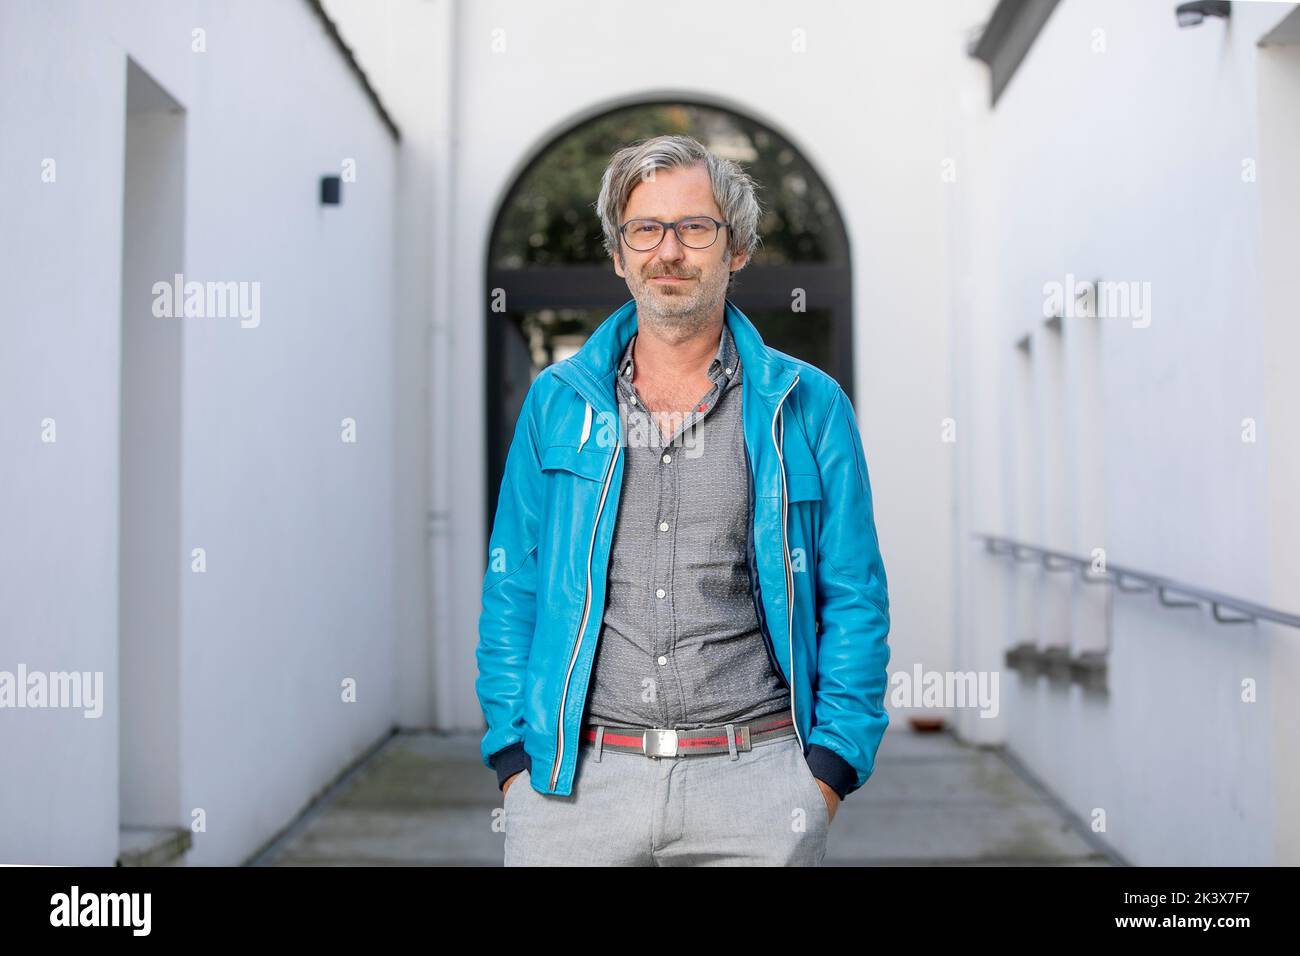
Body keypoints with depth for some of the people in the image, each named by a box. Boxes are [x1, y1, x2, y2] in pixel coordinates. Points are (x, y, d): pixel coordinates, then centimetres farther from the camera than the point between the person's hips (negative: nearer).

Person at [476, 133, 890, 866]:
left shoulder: (809, 406, 3)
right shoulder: (555, 402, 7)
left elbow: (855, 600, 2)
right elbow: (512, 592, 8)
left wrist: (826, 774, -6)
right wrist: (514, 758, 0)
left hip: (756, 780, -1)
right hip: (576, 781, 1)